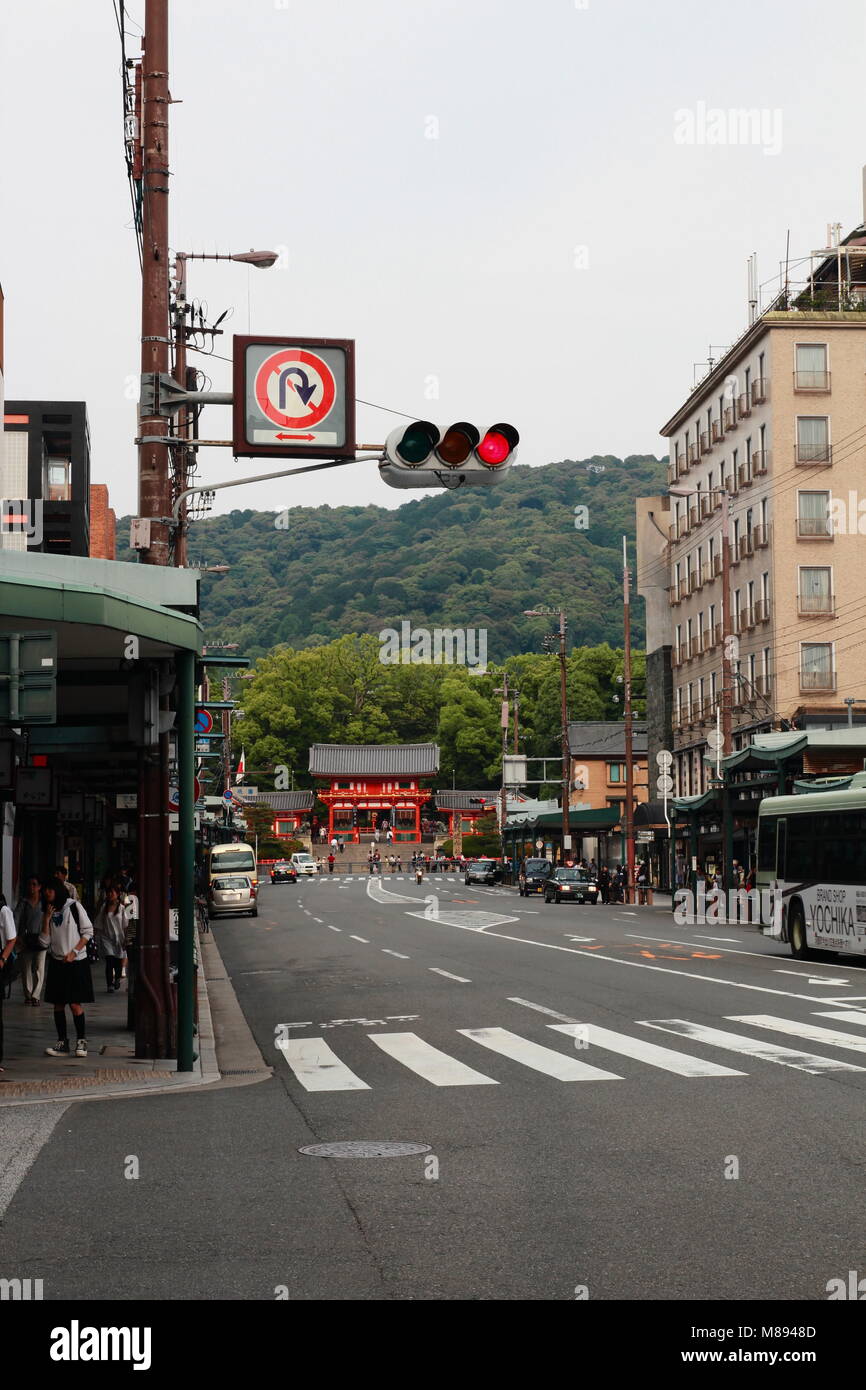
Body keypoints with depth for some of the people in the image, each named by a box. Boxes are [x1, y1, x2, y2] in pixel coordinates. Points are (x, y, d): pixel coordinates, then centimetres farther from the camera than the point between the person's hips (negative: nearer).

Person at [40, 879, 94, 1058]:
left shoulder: (74, 907, -4)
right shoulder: (49, 912, 10)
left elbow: (88, 932, -4)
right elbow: (44, 941, 4)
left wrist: (73, 952, -12)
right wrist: (47, 919, -6)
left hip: (76, 963, -5)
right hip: (56, 963, 5)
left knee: (75, 1004, -9)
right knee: (58, 1004, 3)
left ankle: (81, 1041, 2)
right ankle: (62, 1043, 10)